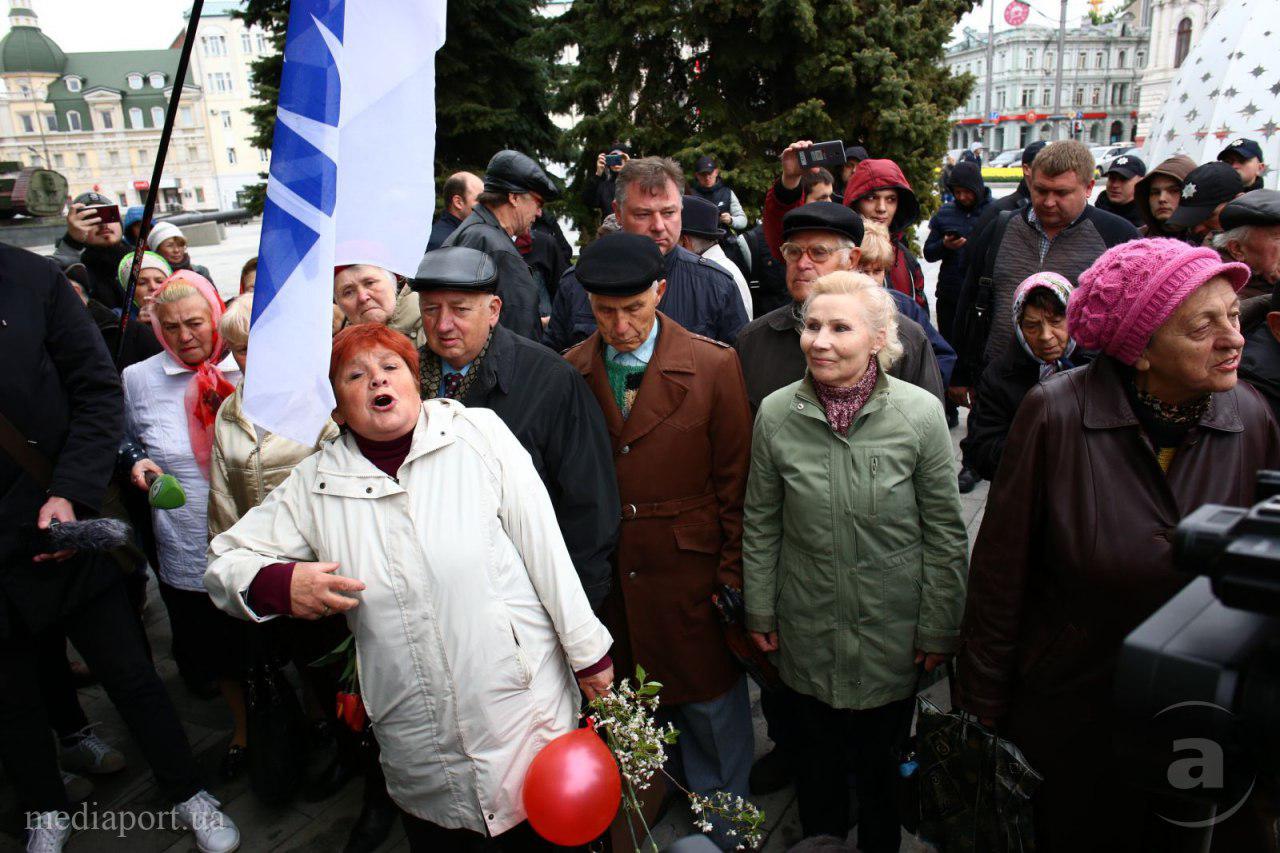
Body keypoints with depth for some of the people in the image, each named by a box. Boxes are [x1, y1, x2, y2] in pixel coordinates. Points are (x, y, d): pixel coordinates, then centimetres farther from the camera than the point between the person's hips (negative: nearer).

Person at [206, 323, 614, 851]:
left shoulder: (479, 433, -6)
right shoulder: (315, 483, 1)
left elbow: (543, 545, -6)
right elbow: (225, 559, 9)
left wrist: (587, 650, -3)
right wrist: (277, 583, -14)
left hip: (524, 706, -2)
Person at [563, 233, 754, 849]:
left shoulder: (714, 367, -9)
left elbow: (736, 484, -5)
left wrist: (733, 574, -5)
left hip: (690, 574, -2)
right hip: (606, 579, 2)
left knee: (710, 700, 15)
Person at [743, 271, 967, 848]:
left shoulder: (920, 413, -14)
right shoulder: (776, 413, -10)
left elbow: (945, 533, -6)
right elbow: (760, 524, 0)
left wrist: (939, 628, -3)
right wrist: (760, 612, 4)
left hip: (892, 628, -1)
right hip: (808, 628, 1)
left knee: (882, 755, 19)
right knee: (819, 750, 21)